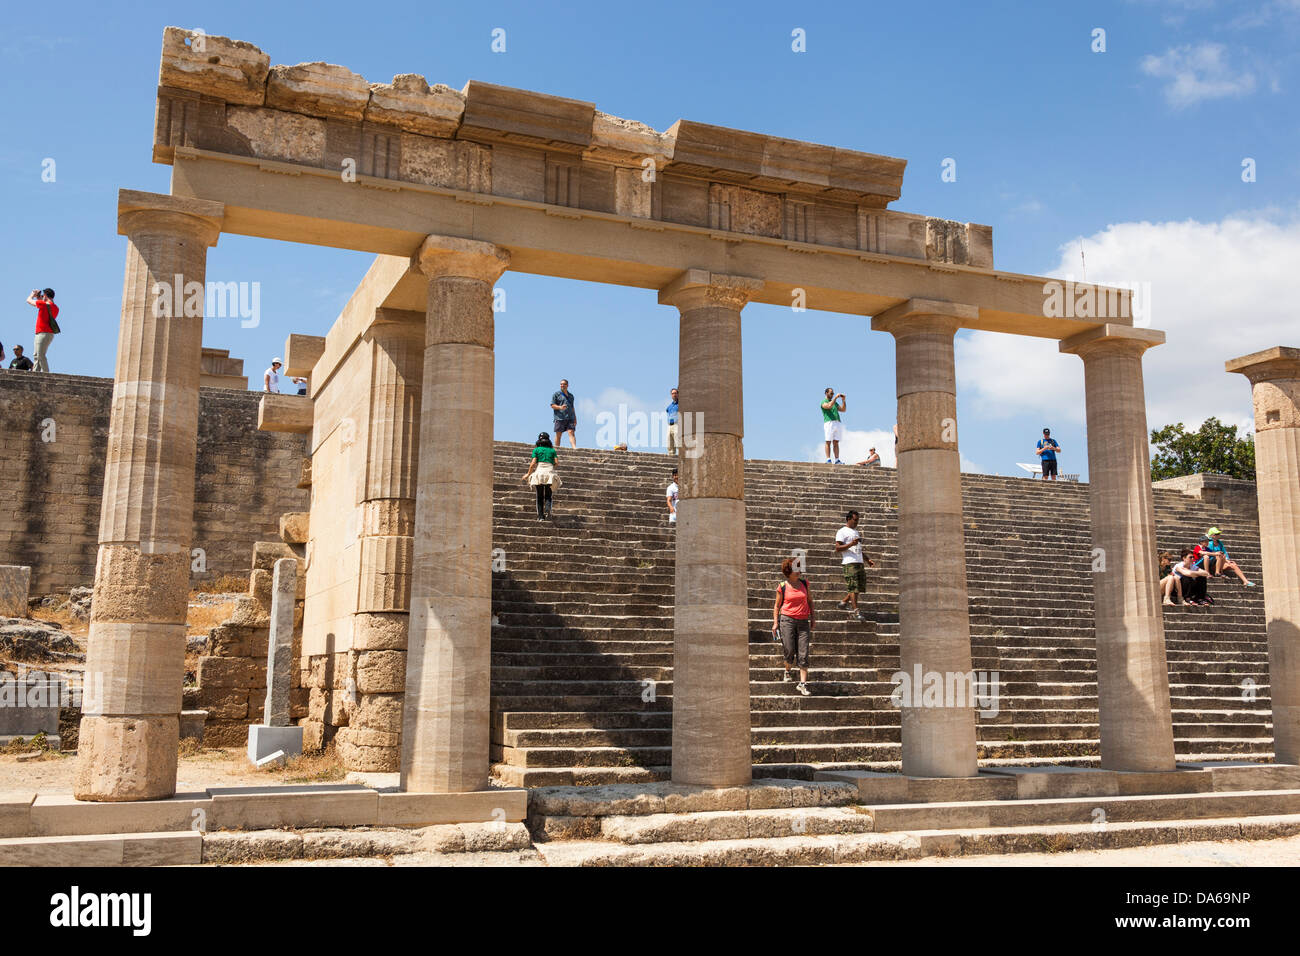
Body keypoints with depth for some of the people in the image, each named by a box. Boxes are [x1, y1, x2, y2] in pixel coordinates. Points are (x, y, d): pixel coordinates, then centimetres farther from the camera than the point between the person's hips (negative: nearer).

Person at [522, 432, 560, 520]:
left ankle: (540, 516, 0)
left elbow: (533, 463, 0)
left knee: (540, 495, 6)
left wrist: (528, 474, 10)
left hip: (539, 471, -1)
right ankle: (547, 509, -20)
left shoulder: (536, 450, 8)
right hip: (549, 473, 1)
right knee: (548, 494, 8)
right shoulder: (552, 450, 13)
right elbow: (556, 462, 4)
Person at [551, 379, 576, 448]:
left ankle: (574, 448, -23)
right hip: (560, 418, -3)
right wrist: (560, 407, -18)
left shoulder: (571, 395, 21)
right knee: (558, 434, -1)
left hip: (570, 418, 3)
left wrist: (575, 418, 19)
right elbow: (552, 405, 0)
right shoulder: (556, 394, 7)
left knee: (571, 432, -11)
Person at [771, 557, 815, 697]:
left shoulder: (804, 583, 8)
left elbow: (810, 600, 17)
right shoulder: (782, 587, 0)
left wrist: (813, 617, 11)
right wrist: (775, 622, 0)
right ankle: (787, 671, 29)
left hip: (803, 622, 2)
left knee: (803, 654, -4)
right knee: (789, 650, -3)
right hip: (787, 619, -2)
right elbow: (777, 605, 7)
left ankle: (803, 684, -3)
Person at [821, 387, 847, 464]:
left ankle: (837, 460, -4)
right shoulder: (823, 402, 5)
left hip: (838, 423, 6)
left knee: (836, 442, 1)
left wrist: (843, 400, 8)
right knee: (828, 442, -8)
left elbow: (843, 410, 18)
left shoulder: (835, 403, 27)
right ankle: (828, 460, -11)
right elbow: (829, 406, -16)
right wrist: (836, 397, -12)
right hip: (829, 422, -6)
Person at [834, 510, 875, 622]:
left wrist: (868, 560, 24)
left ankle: (843, 603, 19)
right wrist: (850, 544, -20)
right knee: (853, 587, -10)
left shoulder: (856, 532, 25)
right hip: (850, 562, -8)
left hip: (859, 562, 8)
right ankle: (856, 611, -10)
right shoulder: (842, 532, -1)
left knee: (860, 586, 6)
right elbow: (837, 548, -9)